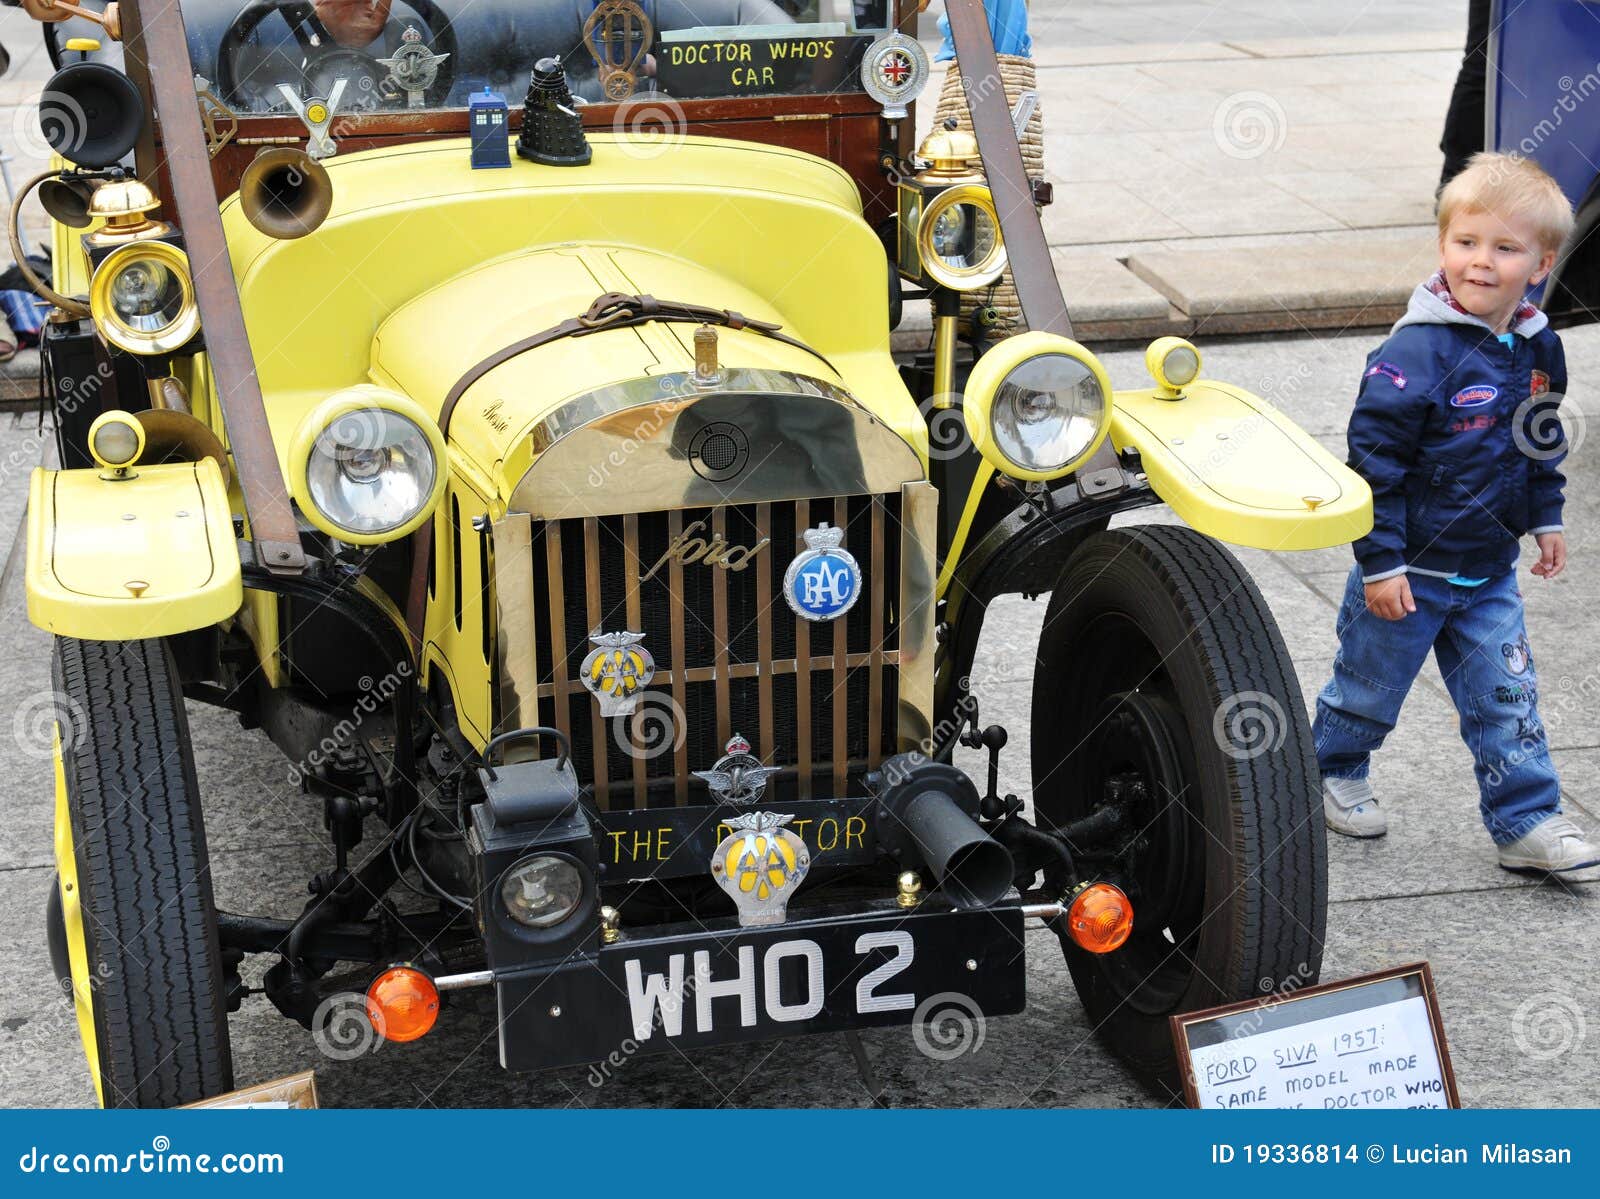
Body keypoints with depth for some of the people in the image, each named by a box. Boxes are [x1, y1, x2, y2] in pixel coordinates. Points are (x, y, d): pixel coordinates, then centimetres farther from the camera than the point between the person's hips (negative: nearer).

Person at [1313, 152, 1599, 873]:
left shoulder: (1539, 348, 0)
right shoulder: (1418, 351, -22)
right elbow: (1373, 457, -21)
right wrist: (1380, 562, -20)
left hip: (1489, 571, 5)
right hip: (1410, 571, -5)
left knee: (1507, 698, 6)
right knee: (1370, 686, 14)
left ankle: (1527, 822, 15)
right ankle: (1331, 772, 38)